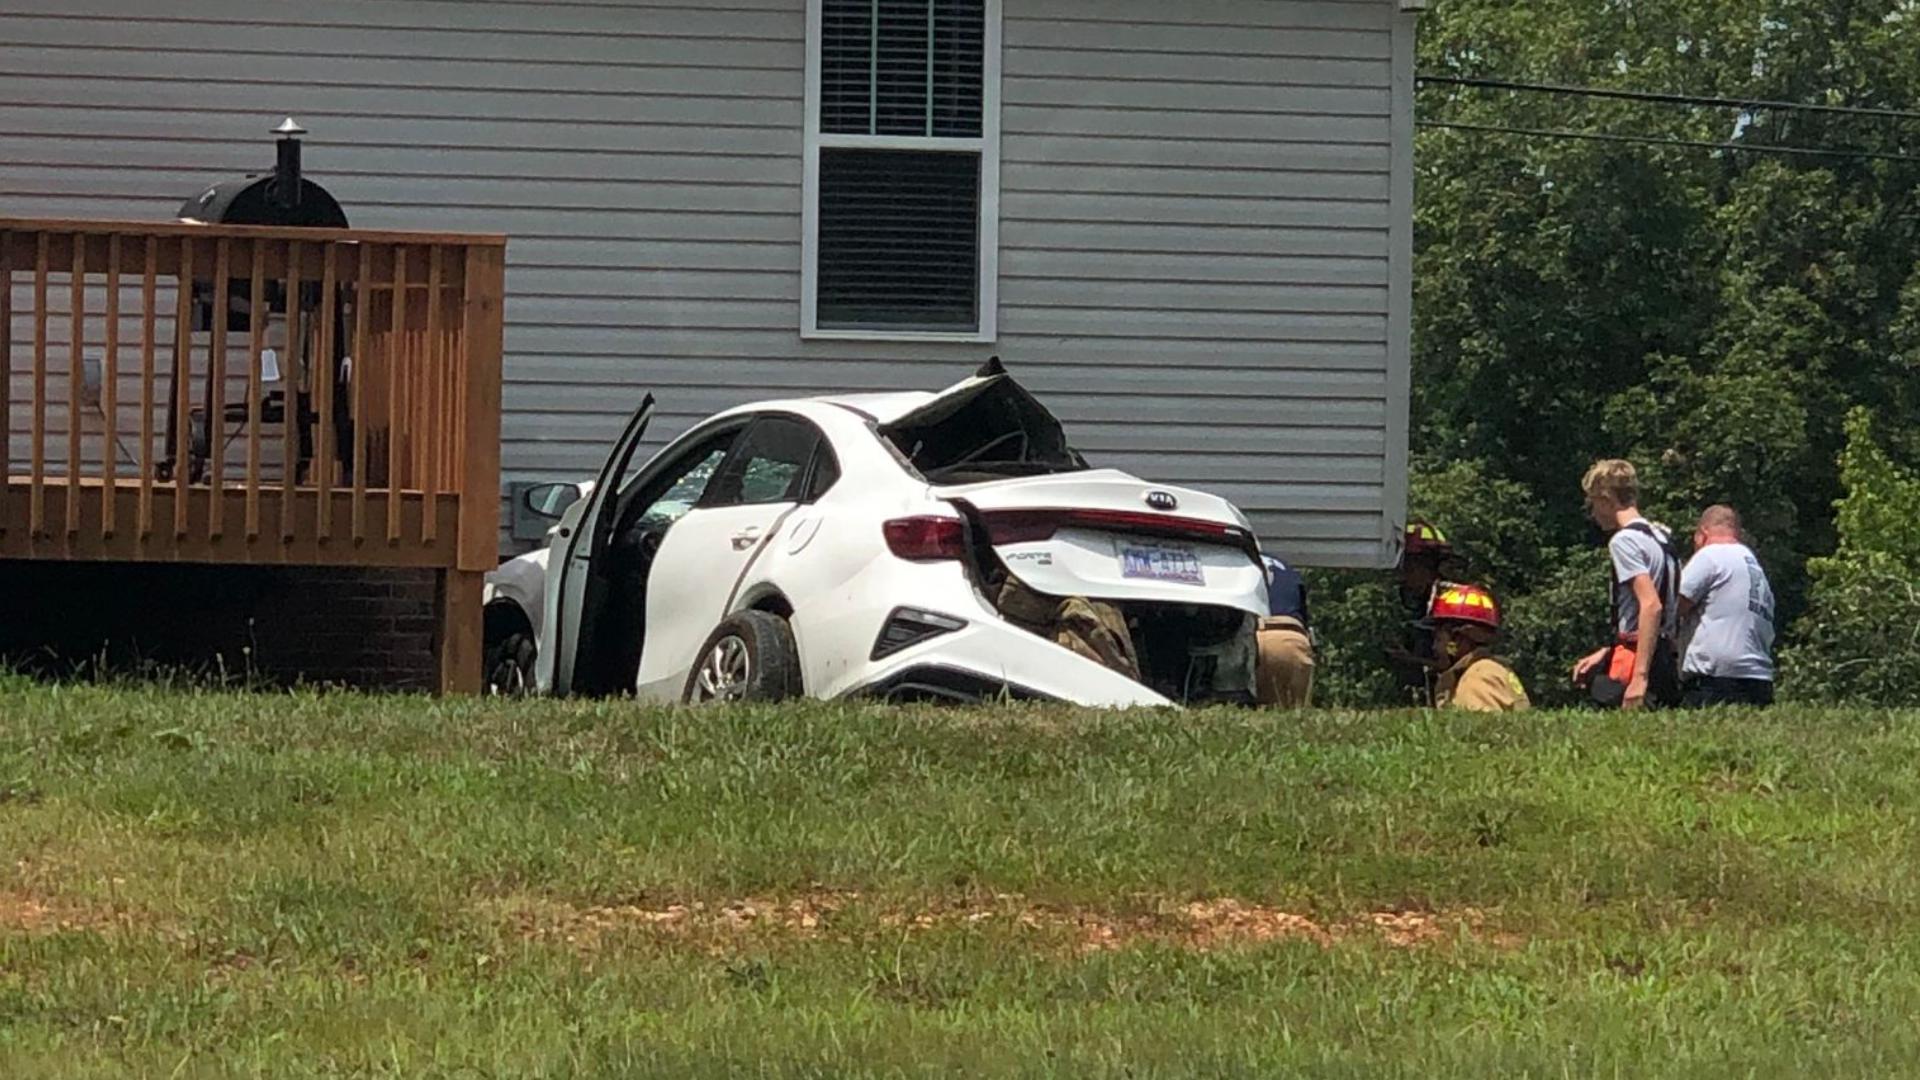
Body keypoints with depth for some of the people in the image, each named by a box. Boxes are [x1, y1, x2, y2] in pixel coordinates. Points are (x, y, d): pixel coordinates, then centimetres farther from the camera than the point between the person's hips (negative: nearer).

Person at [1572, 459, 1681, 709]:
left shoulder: (1624, 541, -9)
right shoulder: (1661, 536, 19)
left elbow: (1651, 606, -21)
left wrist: (1639, 677, -24)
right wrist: (1606, 653, 27)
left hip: (1640, 661, -9)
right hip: (1667, 664, 9)